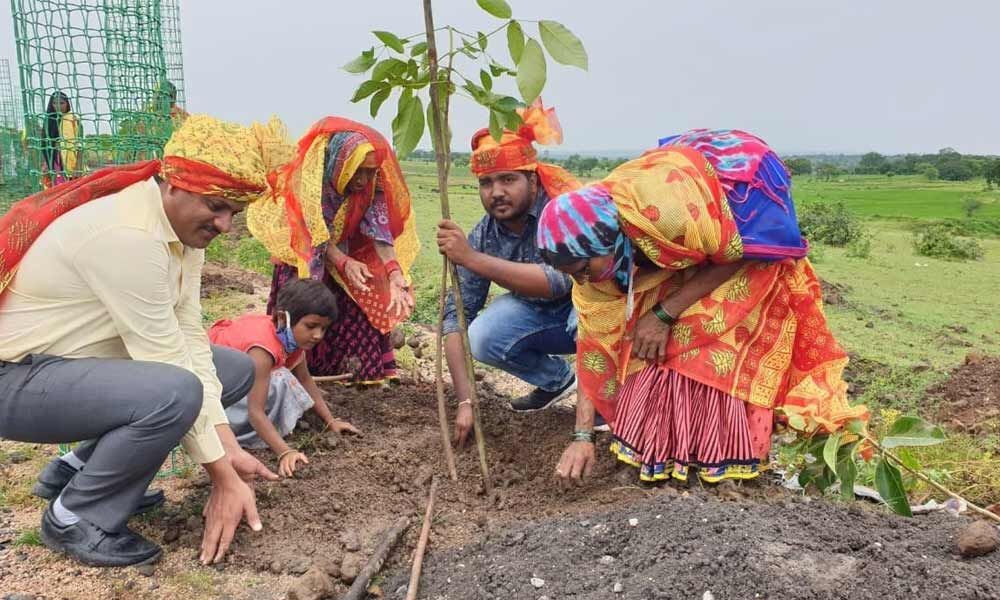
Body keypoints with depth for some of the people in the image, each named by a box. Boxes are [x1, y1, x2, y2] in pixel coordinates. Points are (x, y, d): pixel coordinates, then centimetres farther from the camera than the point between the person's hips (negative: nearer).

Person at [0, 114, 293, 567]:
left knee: (235, 368, 7)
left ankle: (81, 467, 12)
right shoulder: (127, 235, -30)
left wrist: (228, 448, -12)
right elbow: (169, 366, -28)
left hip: (83, 362, 9)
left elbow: (188, 338, -6)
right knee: (173, 391, -34)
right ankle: (74, 518, -6)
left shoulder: (184, 223, -2)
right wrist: (222, 477, -22)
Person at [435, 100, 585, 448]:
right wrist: (466, 401, -24)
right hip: (541, 314, 5)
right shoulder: (482, 235, -16)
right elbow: (457, 314, -17)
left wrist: (471, 258, -48)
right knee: (481, 339, -21)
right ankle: (558, 380, 10)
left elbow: (558, 282, -46)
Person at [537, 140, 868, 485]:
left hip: (747, 238, -5)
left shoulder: (666, 210, -41)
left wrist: (664, 314, -27)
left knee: (715, 344, -16)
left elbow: (737, 255, -23)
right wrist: (582, 437, -16)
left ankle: (725, 453, 0)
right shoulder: (591, 254, -20)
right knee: (660, 347, -9)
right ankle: (665, 443, 8)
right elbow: (593, 339, -14)